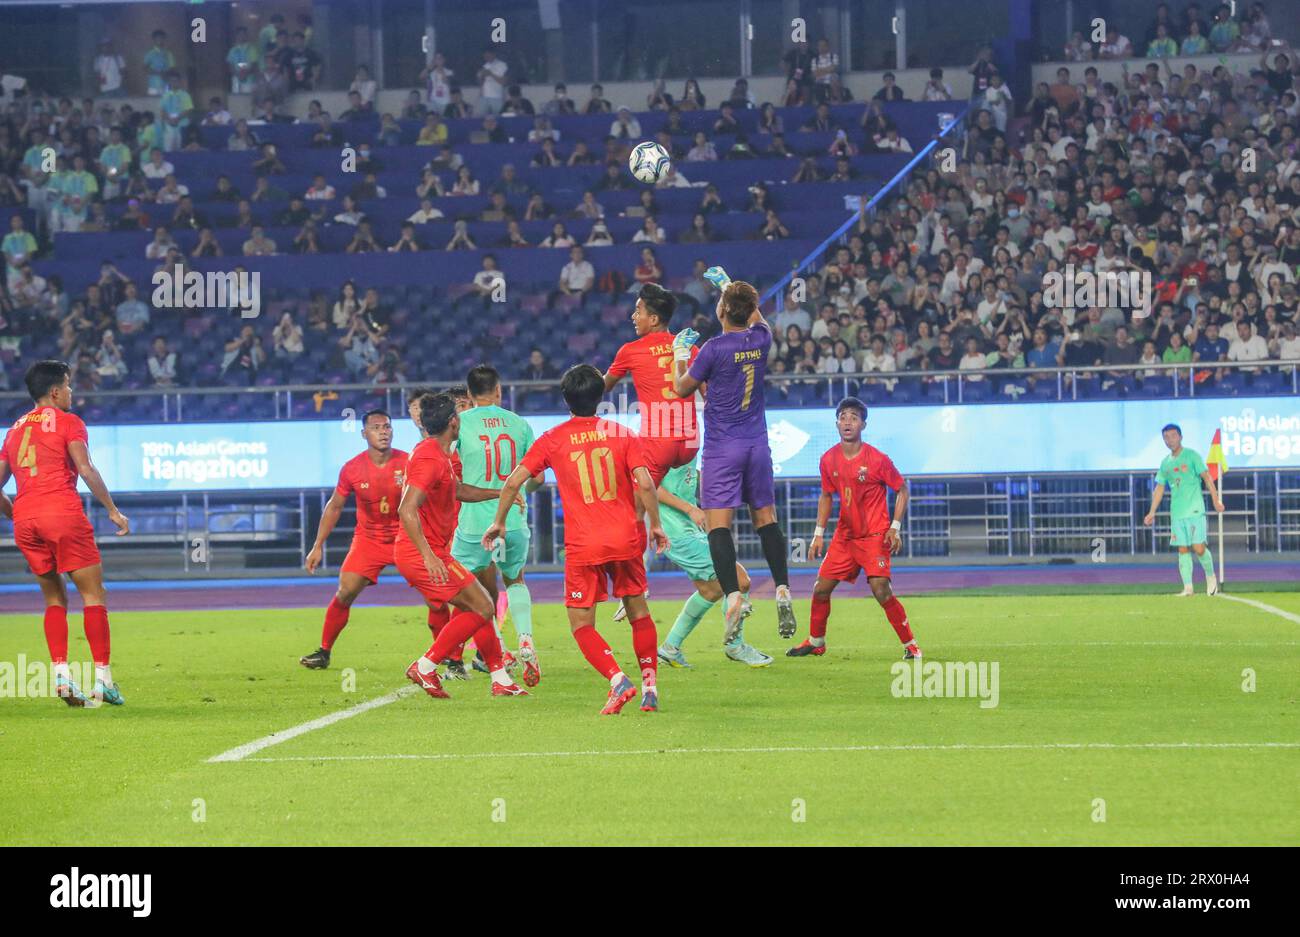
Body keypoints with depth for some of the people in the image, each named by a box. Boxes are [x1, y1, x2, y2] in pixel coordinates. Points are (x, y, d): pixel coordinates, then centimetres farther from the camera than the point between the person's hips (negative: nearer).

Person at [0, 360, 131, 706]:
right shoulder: (68, 422, 5)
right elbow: (85, 469, -9)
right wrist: (113, 510, -6)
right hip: (63, 513, -5)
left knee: (54, 596, 15)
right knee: (93, 592, 1)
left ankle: (61, 674, 1)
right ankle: (102, 677, -5)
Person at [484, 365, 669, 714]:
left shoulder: (552, 440, 1)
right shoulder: (622, 434, 3)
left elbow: (513, 482, 0)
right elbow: (645, 484, -5)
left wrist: (499, 522, 13)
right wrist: (656, 525, 7)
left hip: (582, 546, -2)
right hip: (625, 540, 2)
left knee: (582, 624, 4)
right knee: (639, 611, 18)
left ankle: (618, 679, -17)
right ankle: (650, 686, 13)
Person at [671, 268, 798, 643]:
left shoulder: (714, 348, -14)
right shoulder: (760, 339, 1)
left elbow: (682, 388, 0)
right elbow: (757, 317, 28)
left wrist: (680, 355, 17)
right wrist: (728, 284, 39)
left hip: (722, 447, -5)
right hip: (757, 444, 5)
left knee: (718, 525, -7)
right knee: (766, 519, 12)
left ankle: (734, 596, -22)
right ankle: (782, 590, 1)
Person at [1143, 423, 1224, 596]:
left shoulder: (1192, 456, -2)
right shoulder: (1165, 463, 14)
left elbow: (1207, 477, -7)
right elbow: (1159, 488, 20)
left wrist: (1216, 499, -17)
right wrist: (1152, 513, 17)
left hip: (1195, 510, -5)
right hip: (1176, 512, 5)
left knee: (1198, 548, -11)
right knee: (1182, 549, 1)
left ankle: (1211, 576, 12)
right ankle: (1187, 587, 2)